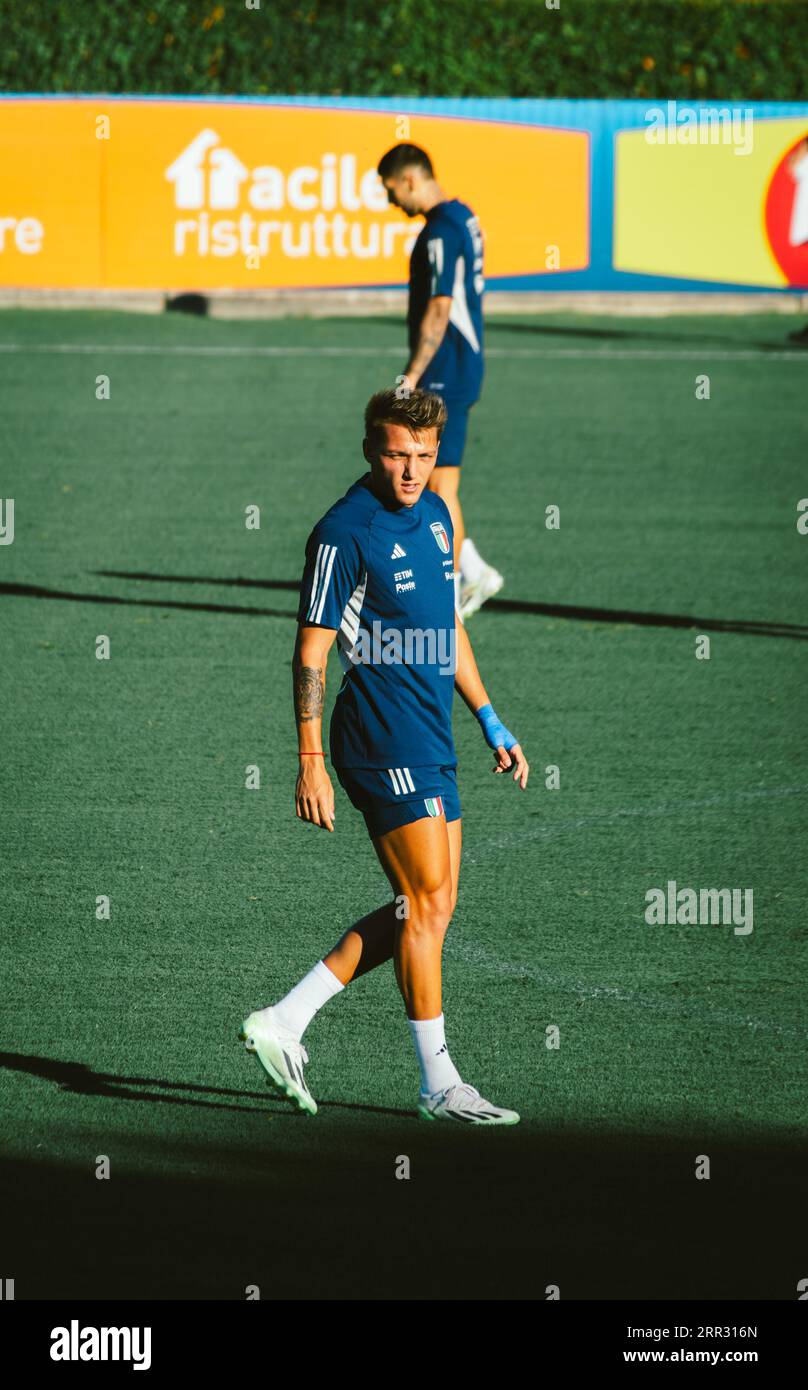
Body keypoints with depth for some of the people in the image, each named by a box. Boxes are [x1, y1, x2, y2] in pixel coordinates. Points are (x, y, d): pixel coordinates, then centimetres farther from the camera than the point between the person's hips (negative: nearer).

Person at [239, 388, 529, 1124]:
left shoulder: (435, 515, 13)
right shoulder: (344, 533, -13)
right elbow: (310, 654, -12)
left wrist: (491, 723, 21)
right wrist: (311, 762, -16)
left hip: (431, 742, 9)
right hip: (383, 740, -9)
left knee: (430, 909, 8)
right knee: (427, 903, -7)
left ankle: (284, 1021, 12)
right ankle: (439, 1084, 0)